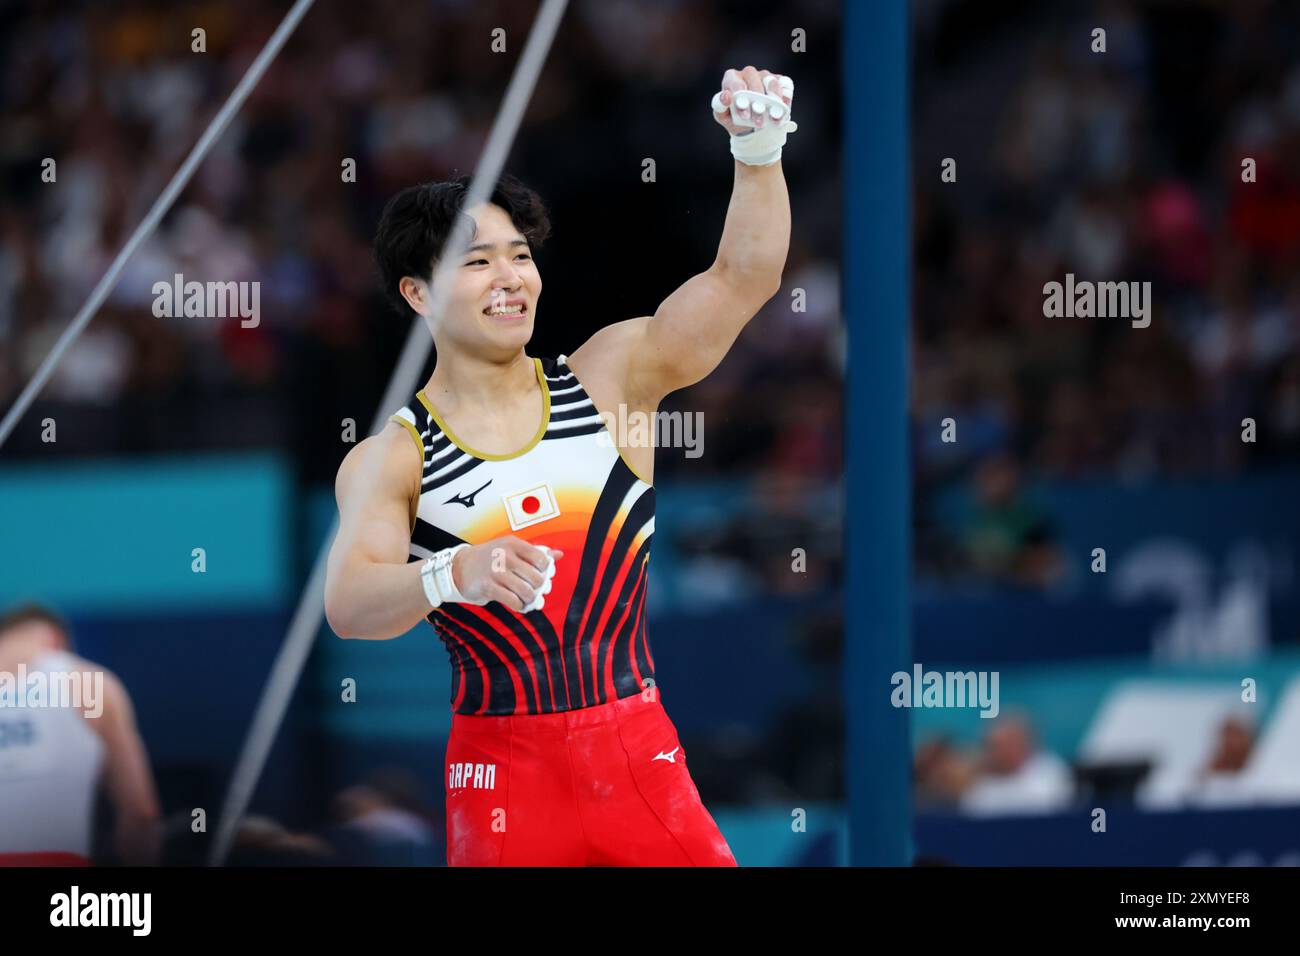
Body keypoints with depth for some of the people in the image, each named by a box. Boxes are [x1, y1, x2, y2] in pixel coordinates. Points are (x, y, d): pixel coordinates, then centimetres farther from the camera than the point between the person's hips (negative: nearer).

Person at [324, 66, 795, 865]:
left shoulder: (608, 379, 3)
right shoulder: (390, 460, -2)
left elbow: (743, 279, -6)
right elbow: (348, 604, -18)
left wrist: (758, 152, -24)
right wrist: (455, 575, -39)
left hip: (638, 754, 1)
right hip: (500, 774, -1)